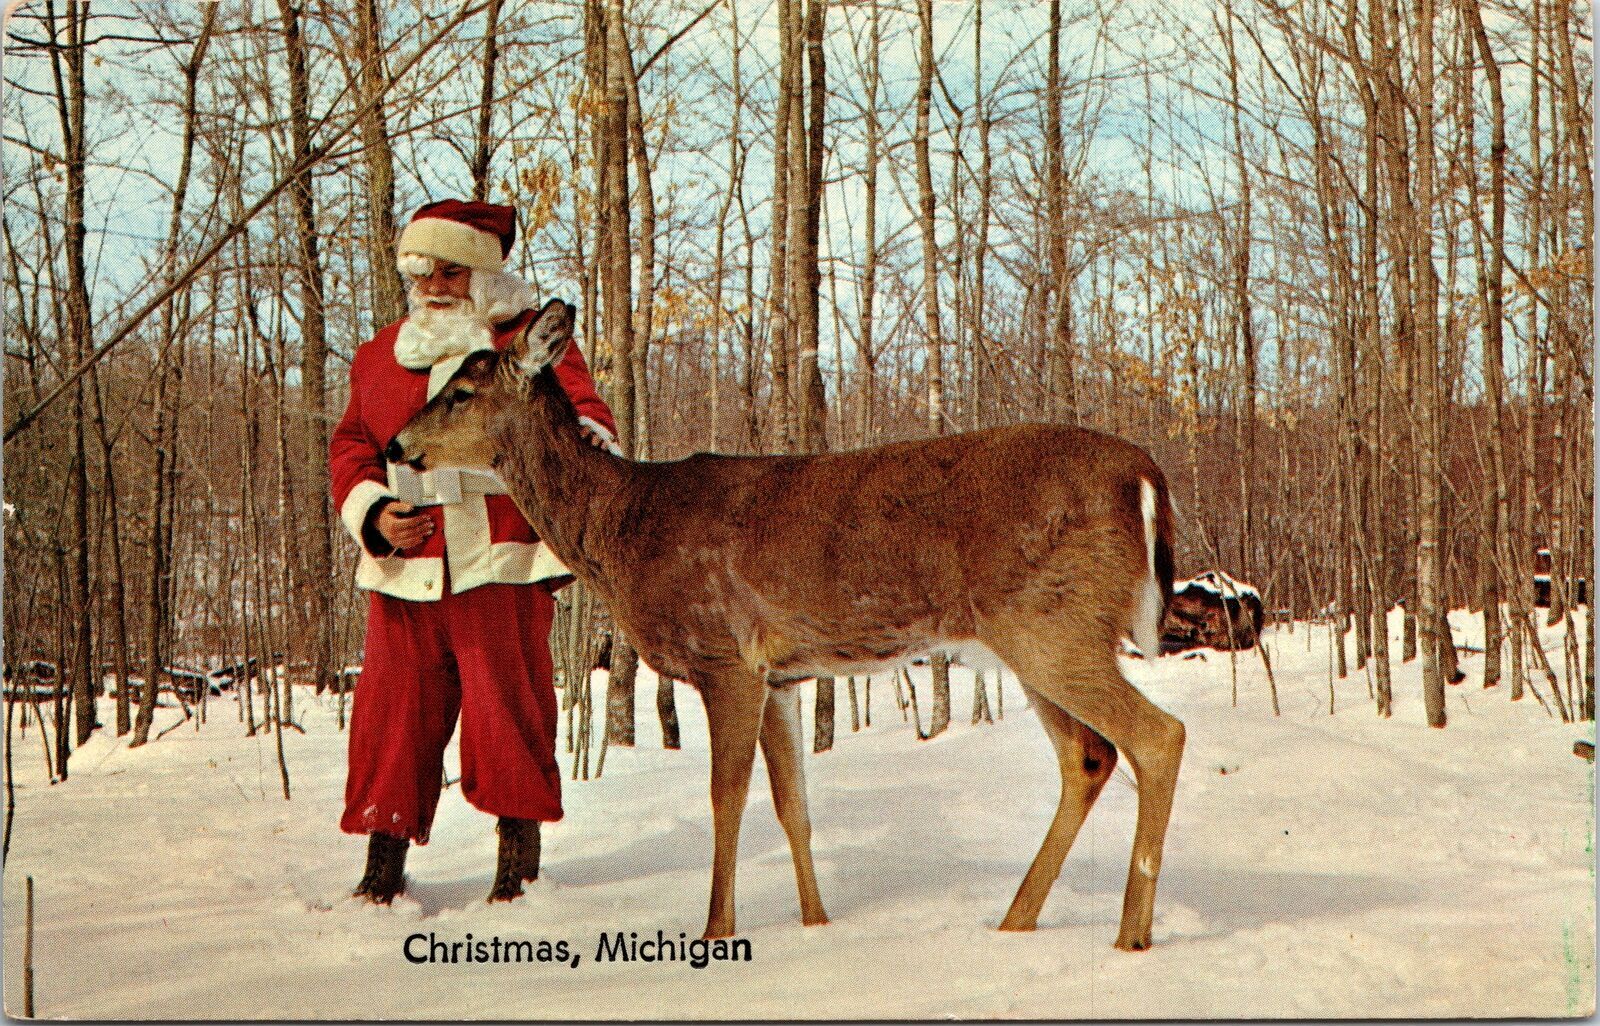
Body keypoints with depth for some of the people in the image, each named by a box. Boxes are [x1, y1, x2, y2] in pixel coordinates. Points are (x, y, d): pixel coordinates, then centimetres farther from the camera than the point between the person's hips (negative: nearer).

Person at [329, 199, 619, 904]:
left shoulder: (529, 338, 6)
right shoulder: (381, 355, 18)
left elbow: (578, 404, -5)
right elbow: (350, 446, 19)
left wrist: (584, 434, -30)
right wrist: (372, 512, 0)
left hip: (502, 563, -4)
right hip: (404, 566, 4)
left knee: (508, 702, -3)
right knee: (393, 706, 3)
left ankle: (519, 859, 10)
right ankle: (383, 861, 13)